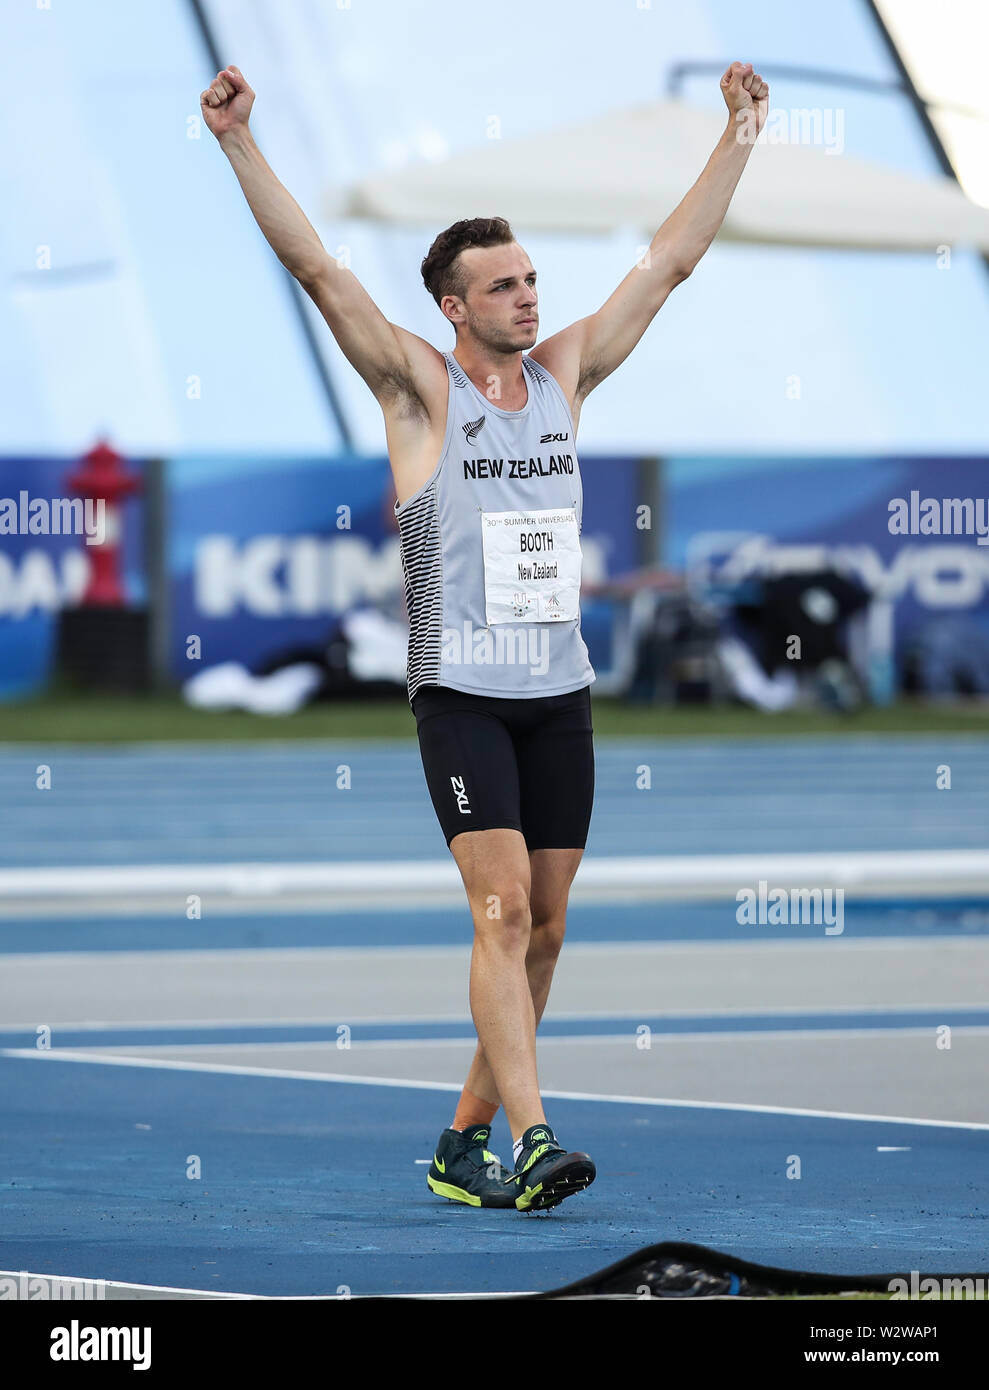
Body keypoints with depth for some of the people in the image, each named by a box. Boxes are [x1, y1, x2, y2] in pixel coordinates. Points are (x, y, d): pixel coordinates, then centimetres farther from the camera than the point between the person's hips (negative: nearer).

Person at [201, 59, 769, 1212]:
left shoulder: (563, 375, 11)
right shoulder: (420, 388, -2)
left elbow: (671, 260, 15)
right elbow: (317, 270, -11)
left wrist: (739, 135, 13)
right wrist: (237, 143, -19)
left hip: (560, 694, 5)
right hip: (460, 694, -5)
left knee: (541, 930, 5)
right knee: (501, 910, -17)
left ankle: (465, 1140, 15)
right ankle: (530, 1141, -24)